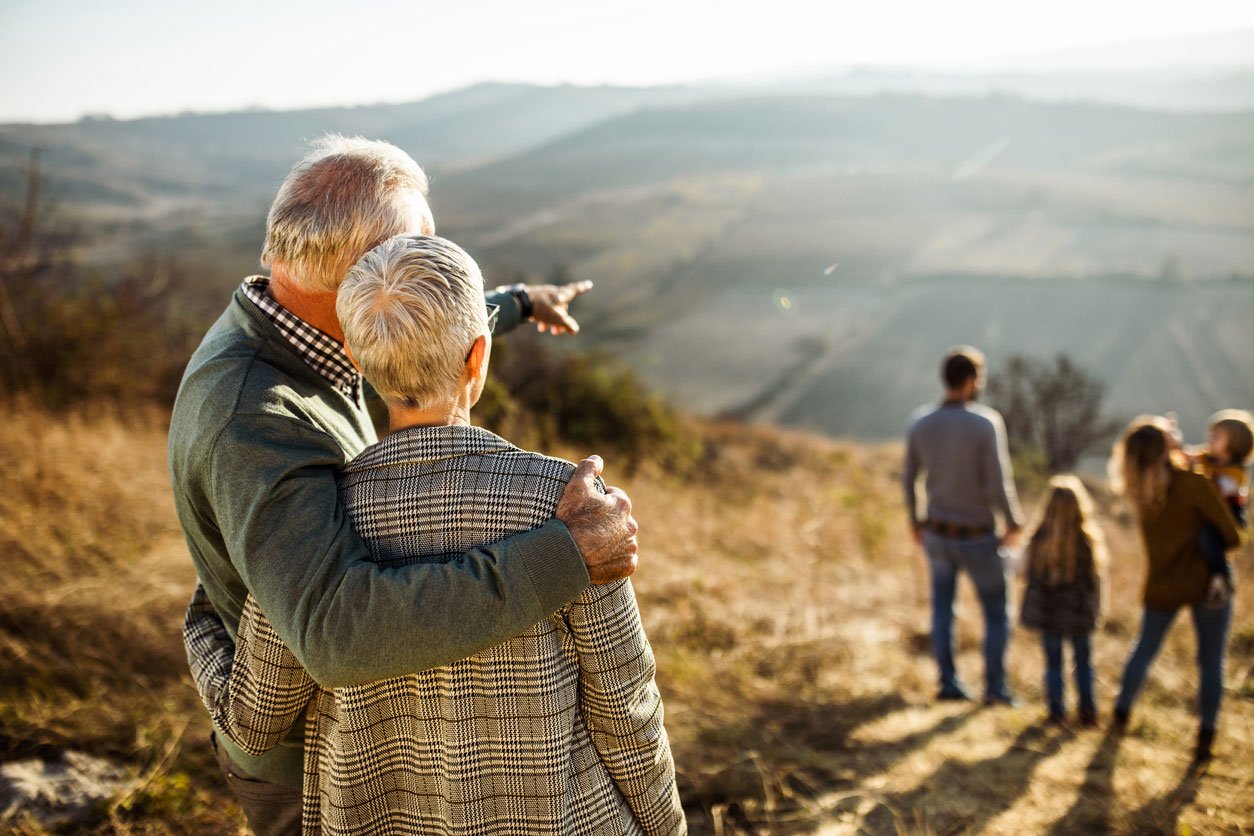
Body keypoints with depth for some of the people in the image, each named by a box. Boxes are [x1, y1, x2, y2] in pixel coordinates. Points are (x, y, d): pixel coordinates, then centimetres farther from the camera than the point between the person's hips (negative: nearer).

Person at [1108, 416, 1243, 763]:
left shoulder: (1137, 488, -5)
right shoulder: (1195, 484, -21)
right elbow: (1232, 538, -14)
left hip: (1163, 585, 4)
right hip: (1206, 582, -4)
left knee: (1144, 649, 23)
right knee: (1210, 662, 10)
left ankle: (1121, 714, 36)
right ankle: (1205, 739, 12)